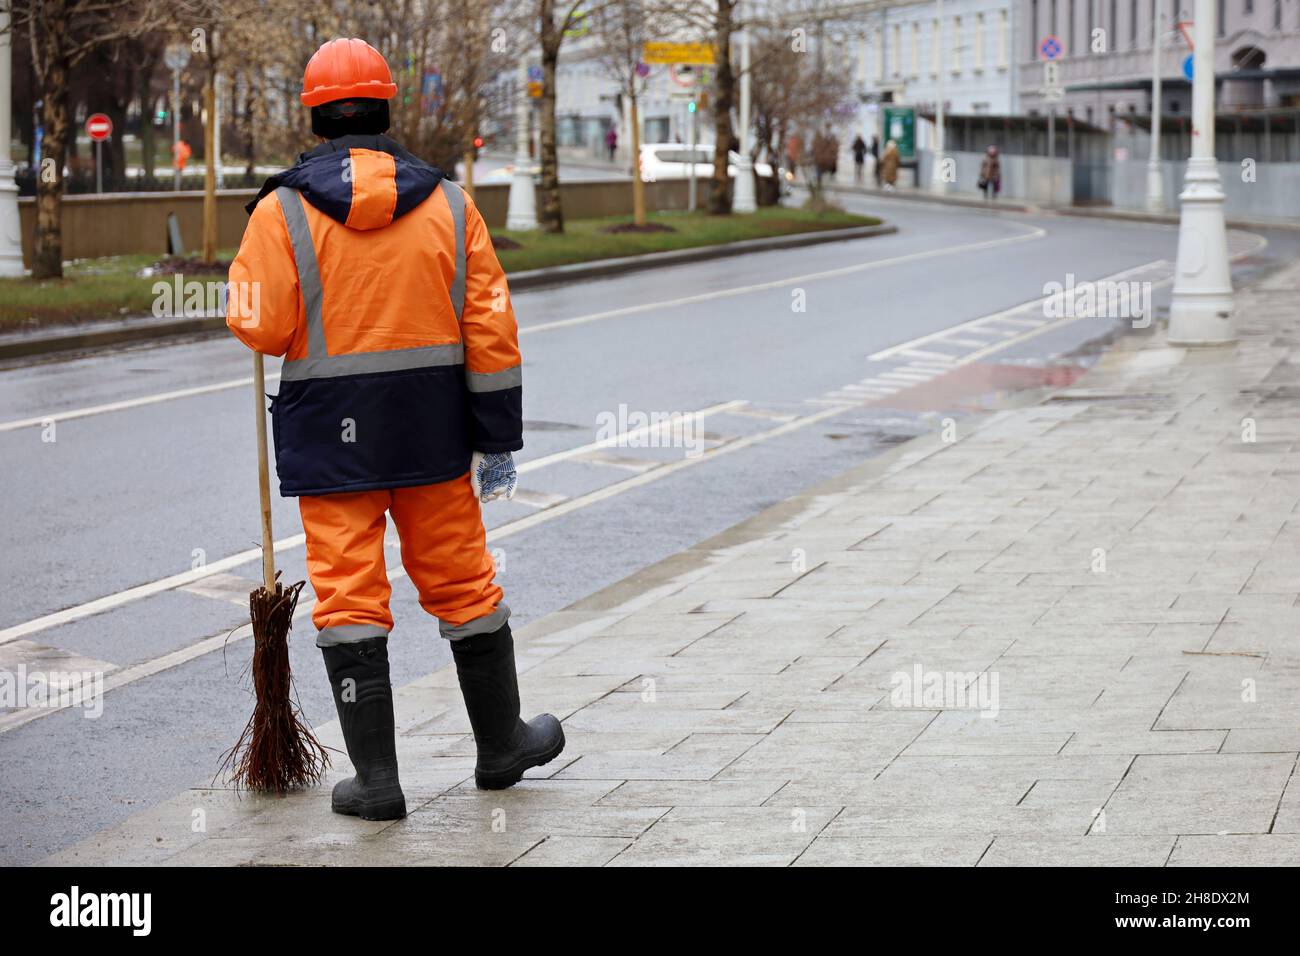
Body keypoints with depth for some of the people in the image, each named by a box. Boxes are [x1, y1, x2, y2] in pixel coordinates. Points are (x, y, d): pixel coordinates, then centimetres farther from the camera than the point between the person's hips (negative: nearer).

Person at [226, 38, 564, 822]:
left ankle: (377, 778, 2)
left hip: (330, 435, -2)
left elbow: (261, 327, -12)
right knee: (462, 583, 14)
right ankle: (501, 744, 28)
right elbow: (490, 330, 0)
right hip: (432, 432, 2)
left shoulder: (282, 212, -7)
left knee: (350, 598, 3)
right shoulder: (447, 205, 1)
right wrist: (498, 444, 4)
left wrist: (244, 276, 11)